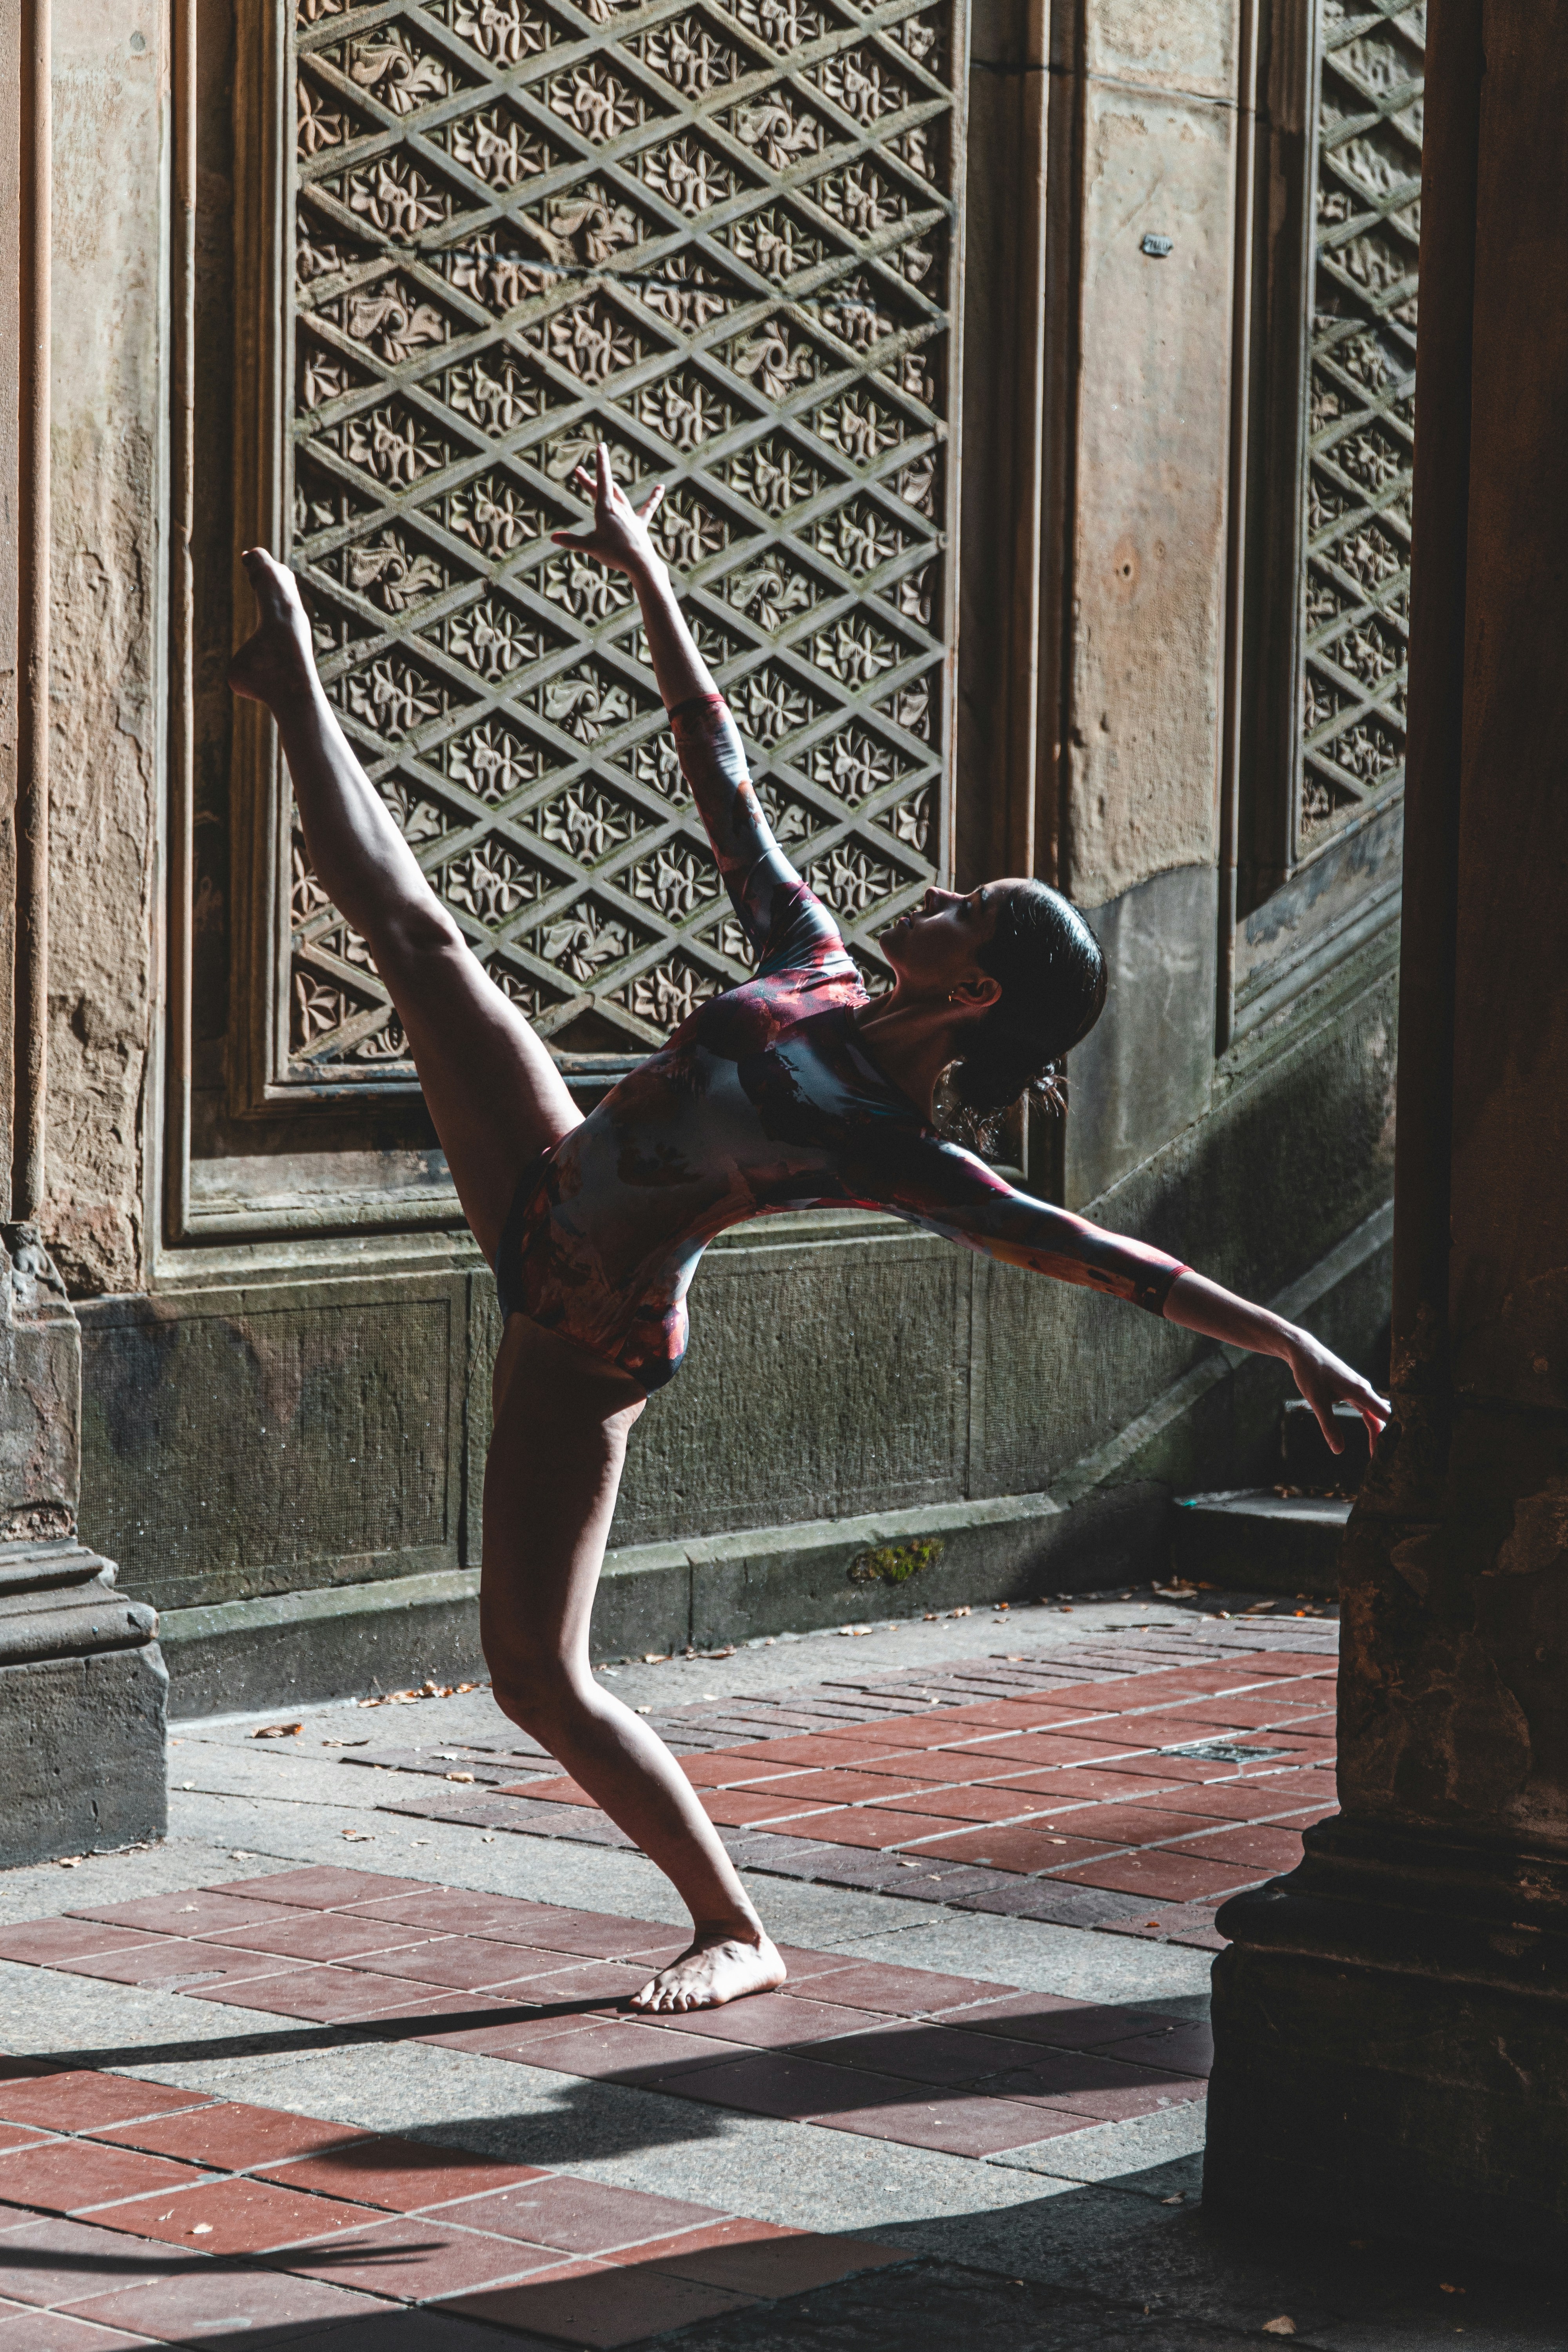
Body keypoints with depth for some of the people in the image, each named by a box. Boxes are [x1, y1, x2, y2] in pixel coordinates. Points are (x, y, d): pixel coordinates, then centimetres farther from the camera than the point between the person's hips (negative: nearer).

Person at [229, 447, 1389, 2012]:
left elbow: (1095, 1256, -32)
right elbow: (720, 775, 0)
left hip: (587, 1336, -7)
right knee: (409, 926, 13)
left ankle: (736, 1934, 12)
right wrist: (648, 579, 3)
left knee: (536, 1679, -4)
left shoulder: (895, 1151, -27)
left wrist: (1287, 1343, -41)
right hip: (547, 1189, 7)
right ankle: (293, 682, 39)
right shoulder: (814, 970, -8)